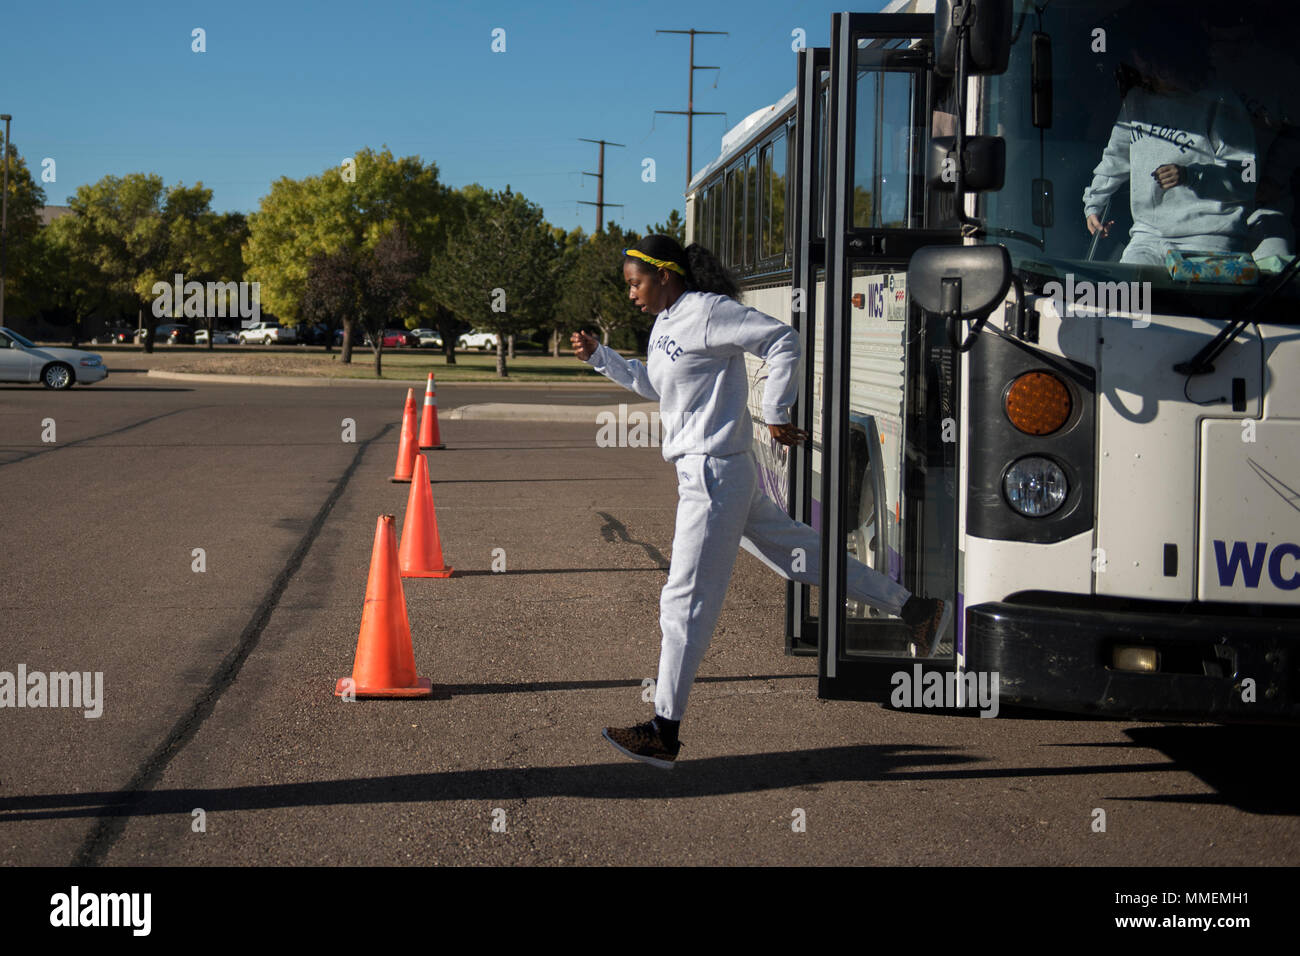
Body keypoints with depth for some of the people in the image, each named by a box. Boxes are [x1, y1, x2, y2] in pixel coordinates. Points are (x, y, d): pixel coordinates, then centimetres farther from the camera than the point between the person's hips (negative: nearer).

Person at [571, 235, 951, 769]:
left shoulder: (705, 312, -15)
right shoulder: (665, 324, 14)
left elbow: (782, 342, -17)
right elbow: (652, 385, 29)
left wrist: (775, 414, -14)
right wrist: (599, 356, 20)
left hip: (714, 474, -10)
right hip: (701, 470, 10)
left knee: (686, 601, -7)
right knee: (797, 552, 18)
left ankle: (663, 734, -2)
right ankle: (915, 610, 28)